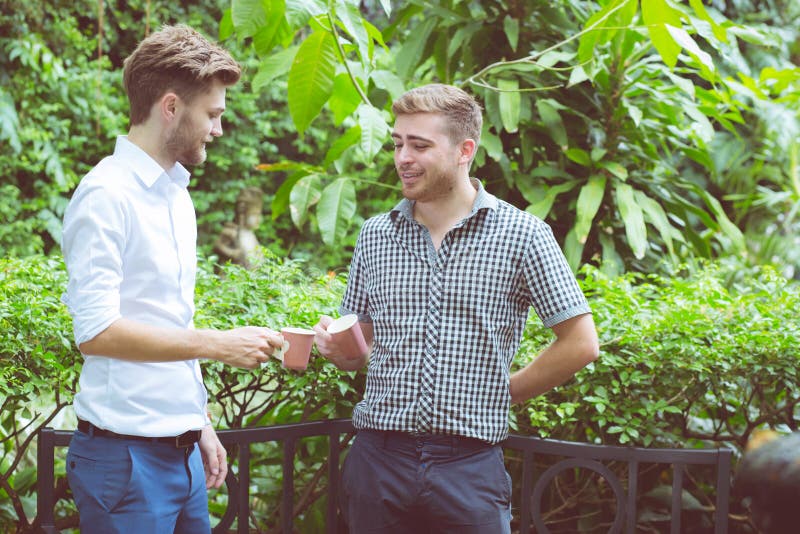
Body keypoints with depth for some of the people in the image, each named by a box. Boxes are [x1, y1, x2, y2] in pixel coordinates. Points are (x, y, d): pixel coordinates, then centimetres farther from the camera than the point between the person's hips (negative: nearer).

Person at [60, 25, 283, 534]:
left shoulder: (177, 195, 15)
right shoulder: (107, 195, -12)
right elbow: (96, 331, -19)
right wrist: (219, 344, -16)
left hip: (183, 451, 8)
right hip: (125, 454, -8)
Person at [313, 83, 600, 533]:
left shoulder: (521, 234, -3)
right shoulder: (375, 235, 10)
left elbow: (580, 344, -3)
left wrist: (503, 392, 0)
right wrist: (336, 346, -5)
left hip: (470, 464, -3)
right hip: (378, 459, 3)